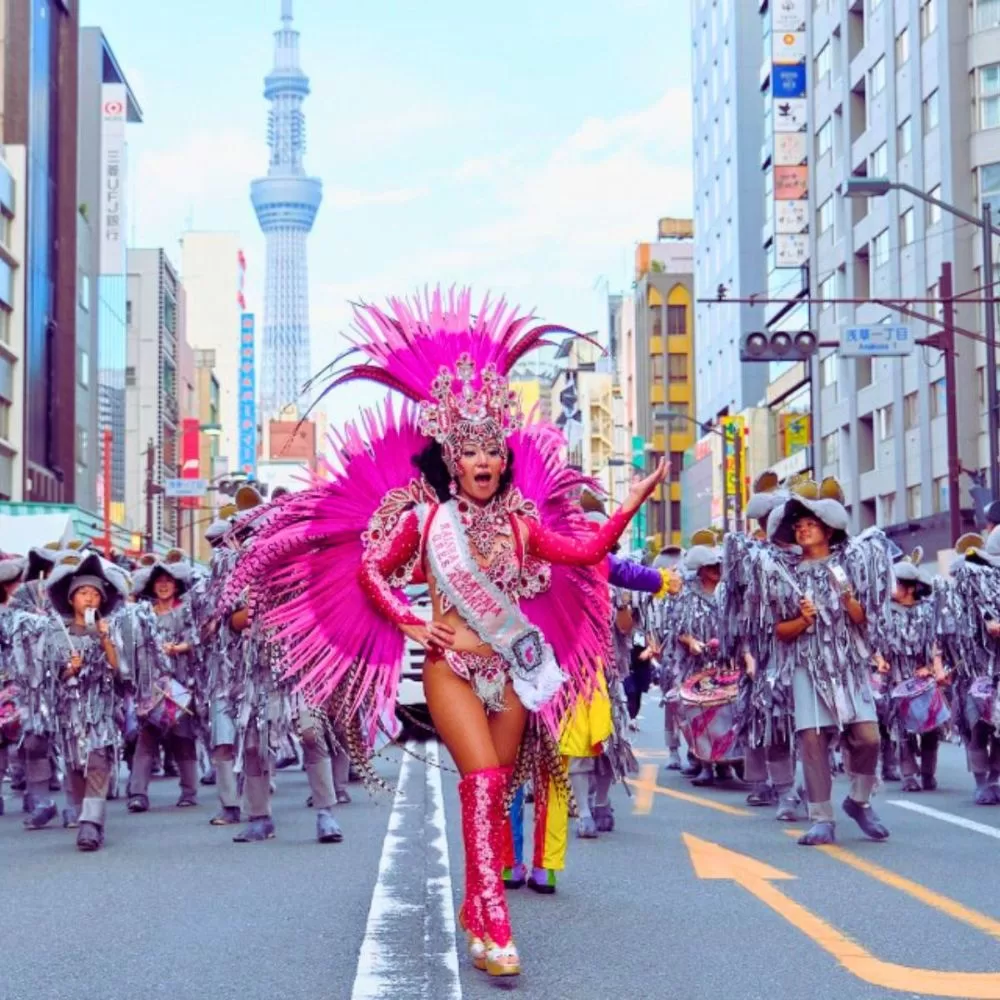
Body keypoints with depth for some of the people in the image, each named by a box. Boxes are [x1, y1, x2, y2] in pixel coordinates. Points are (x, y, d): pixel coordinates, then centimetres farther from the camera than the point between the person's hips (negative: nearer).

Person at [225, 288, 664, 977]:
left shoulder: (519, 520, 7)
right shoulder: (424, 515, -2)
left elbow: (585, 552, 7)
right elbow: (369, 570, 3)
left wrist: (631, 505, 0)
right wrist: (409, 624, -6)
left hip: (511, 667, 4)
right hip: (451, 664, -4)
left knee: (498, 792, 6)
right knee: (483, 780, -18)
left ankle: (476, 912, 20)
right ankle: (495, 927, -20)